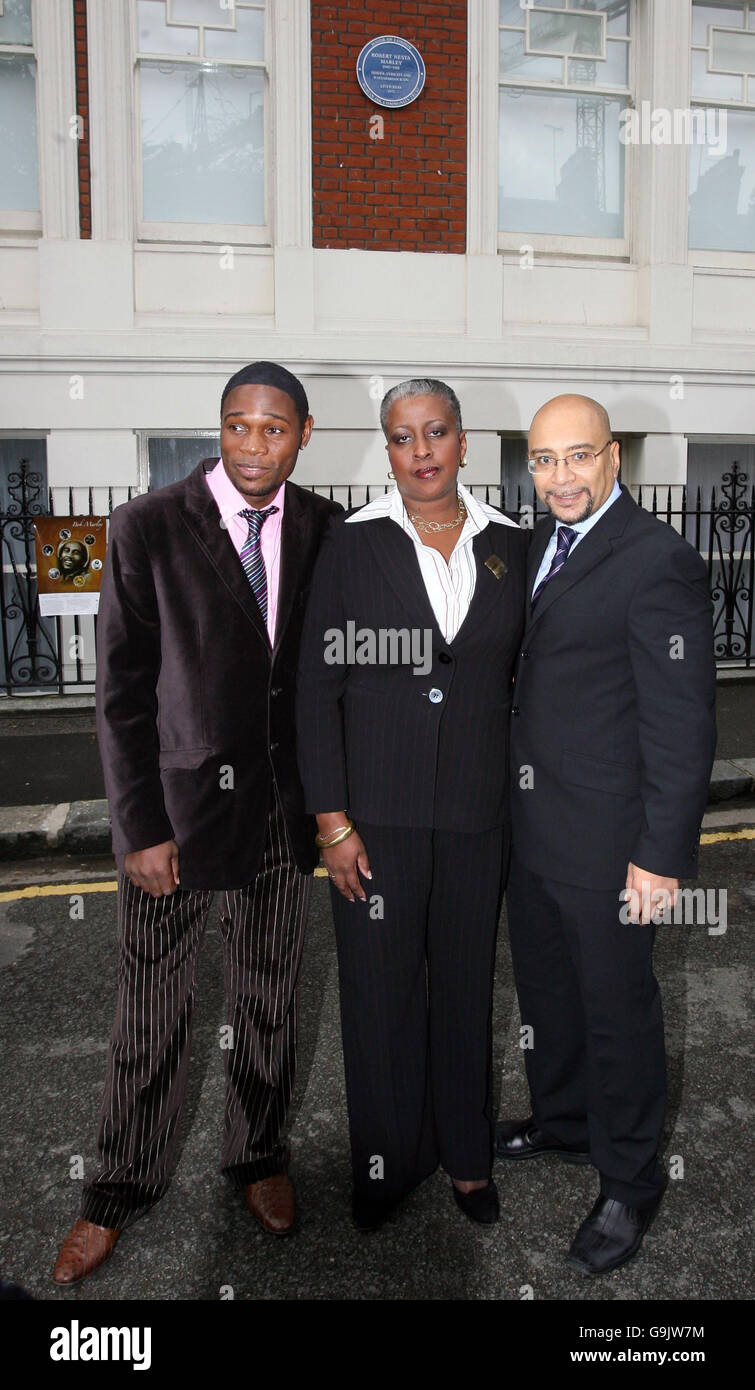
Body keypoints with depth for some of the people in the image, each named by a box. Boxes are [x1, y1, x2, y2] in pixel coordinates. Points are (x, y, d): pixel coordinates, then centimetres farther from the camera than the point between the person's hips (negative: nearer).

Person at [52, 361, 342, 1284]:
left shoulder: (323, 529, 1)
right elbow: (121, 691, -9)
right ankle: (122, 1191, 34)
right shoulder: (148, 528, -9)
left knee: (269, 1001, 17)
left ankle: (258, 1157, 41)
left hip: (285, 804, 3)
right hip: (178, 801, -3)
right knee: (151, 1017, 10)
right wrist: (140, 826, -11)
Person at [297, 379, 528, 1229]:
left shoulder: (509, 546, 3)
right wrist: (331, 820, -9)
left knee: (466, 983, 14)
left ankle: (466, 1156, 36)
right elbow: (318, 687, -5)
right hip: (376, 812, -1)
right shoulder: (353, 543, -3)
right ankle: (386, 1161, 32)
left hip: (478, 811, 2)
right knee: (380, 989, 10)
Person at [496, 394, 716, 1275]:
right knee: (544, 990, 23)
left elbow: (682, 723, -18)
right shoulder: (538, 546, 9)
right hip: (532, 829, 8)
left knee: (618, 1010, 10)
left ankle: (629, 1184, 31)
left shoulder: (658, 561, -17)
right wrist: (510, 796, 14)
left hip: (606, 841, -8)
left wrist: (662, 855, -19)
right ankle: (561, 1122, 47)